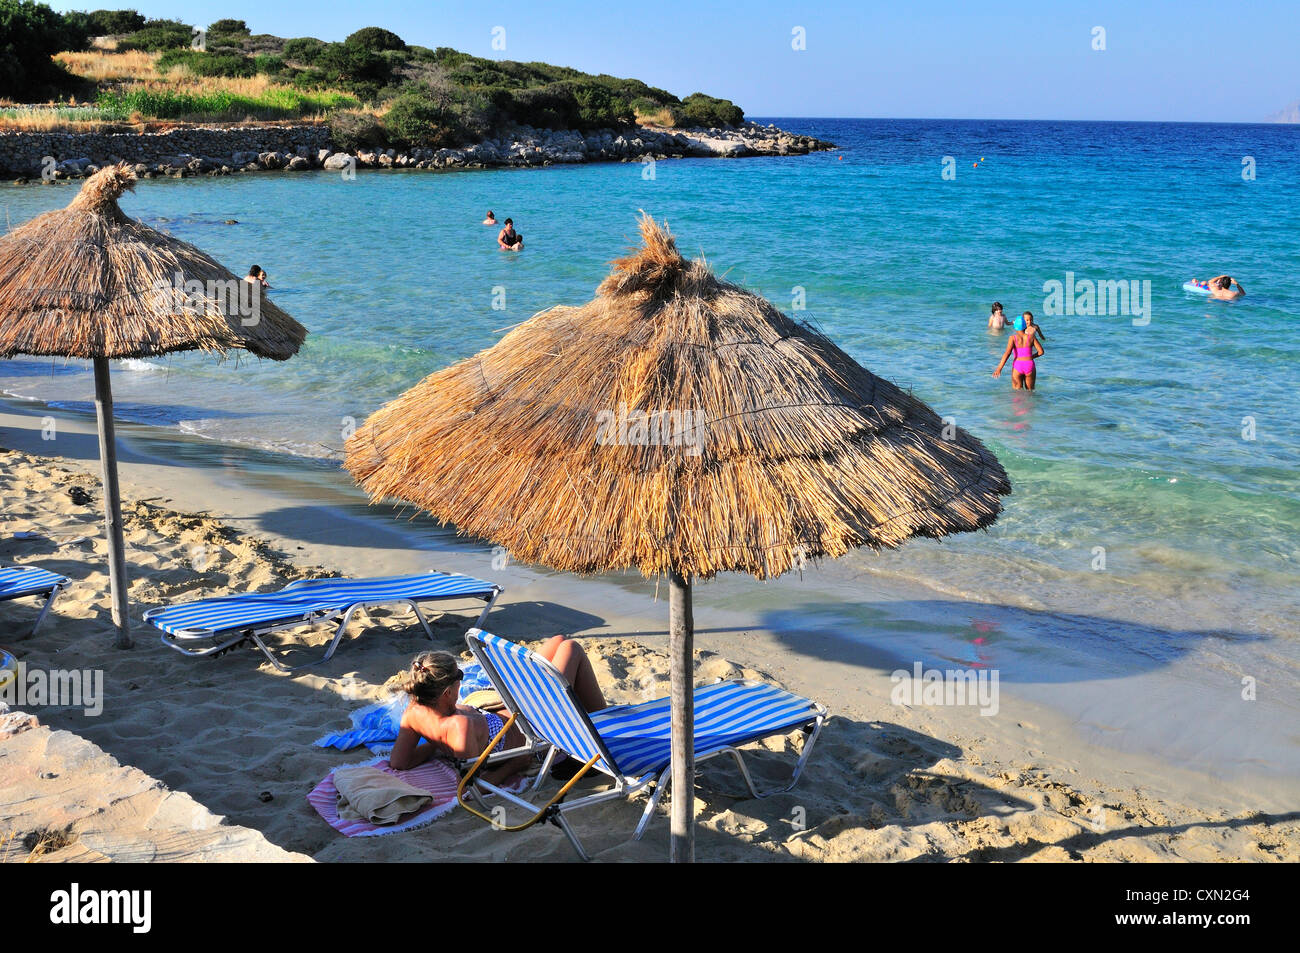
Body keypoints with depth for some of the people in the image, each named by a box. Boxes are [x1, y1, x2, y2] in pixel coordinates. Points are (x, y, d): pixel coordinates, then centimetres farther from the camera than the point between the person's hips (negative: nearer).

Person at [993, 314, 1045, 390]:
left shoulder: (1013, 337, -2)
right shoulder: (1032, 337, 4)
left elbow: (1007, 353, -13)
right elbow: (1041, 351, 2)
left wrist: (999, 368, -15)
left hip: (1017, 365, -2)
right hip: (1030, 365, 2)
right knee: (1030, 391, 14)